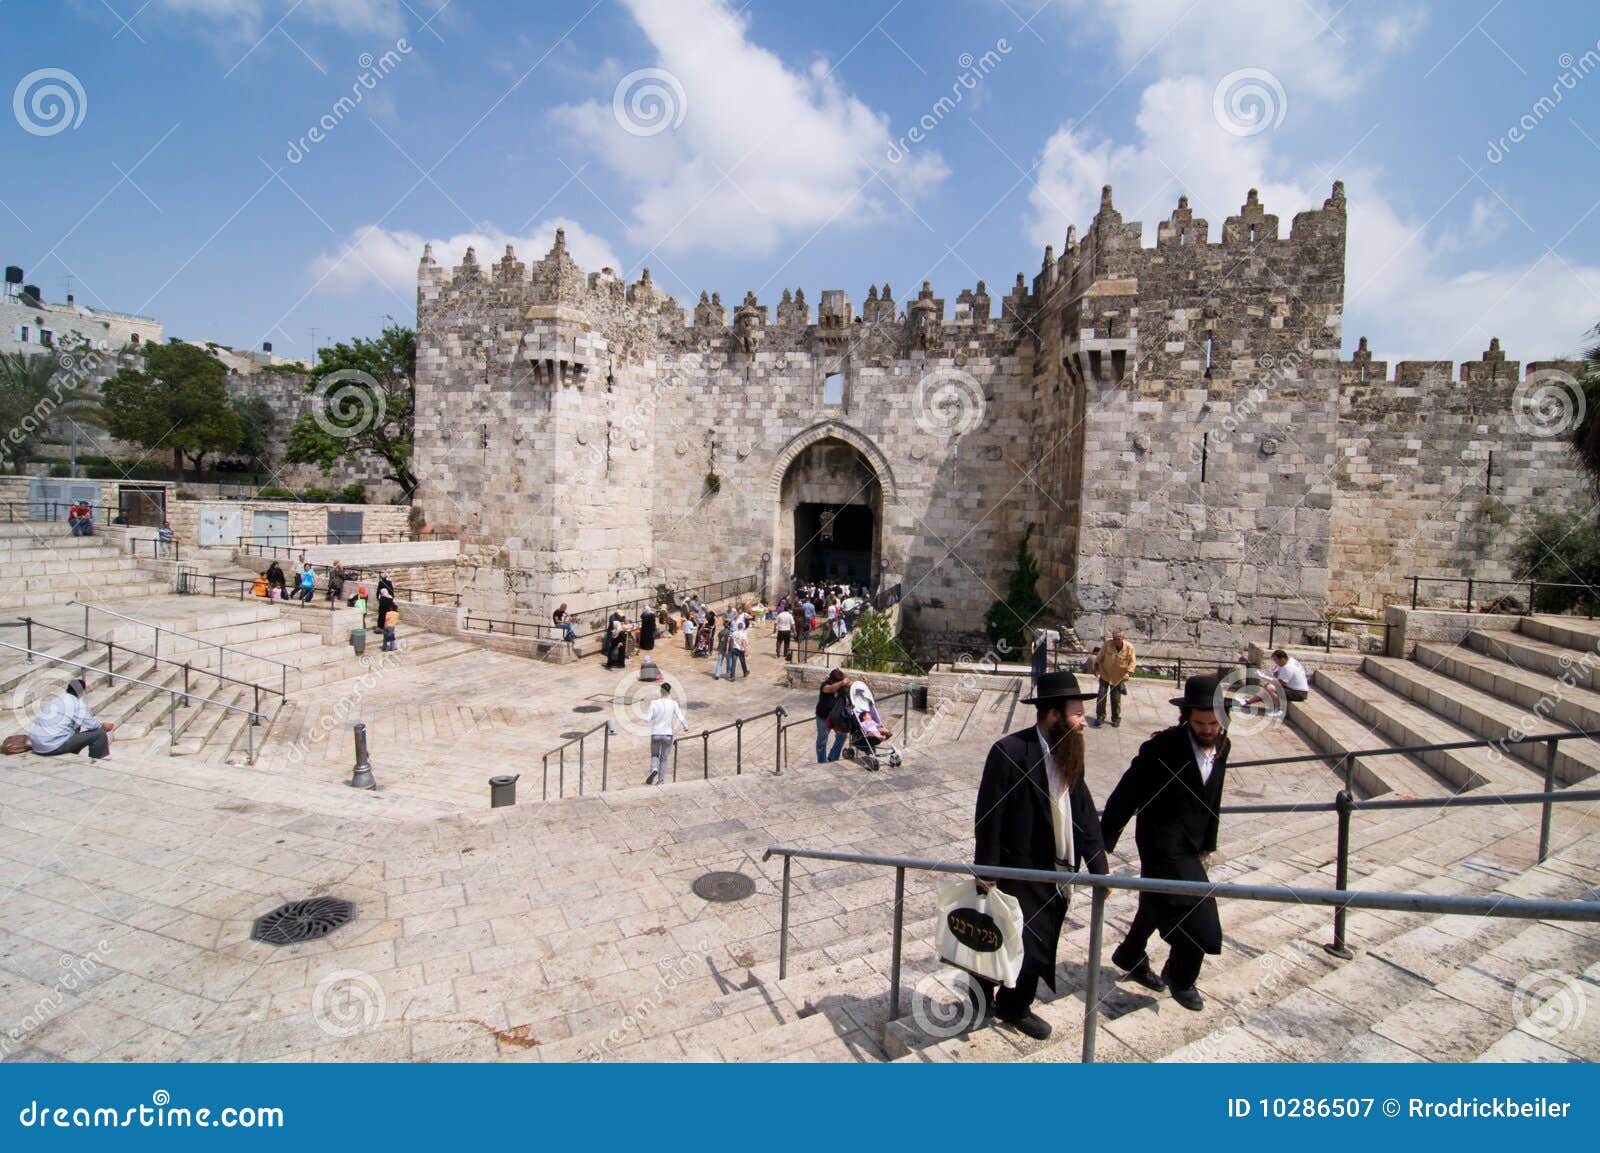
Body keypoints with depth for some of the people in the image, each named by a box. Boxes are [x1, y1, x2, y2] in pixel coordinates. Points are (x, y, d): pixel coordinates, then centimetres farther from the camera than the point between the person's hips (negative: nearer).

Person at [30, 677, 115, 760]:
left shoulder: (55, 699, 13)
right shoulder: (77, 704, -11)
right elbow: (92, 725, -9)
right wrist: (103, 727, 12)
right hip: (55, 746, -9)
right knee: (99, 733, -6)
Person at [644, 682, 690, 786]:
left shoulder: (654, 703, -6)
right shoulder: (673, 704, -6)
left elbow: (648, 718, -11)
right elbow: (680, 718, -8)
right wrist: (686, 727, 11)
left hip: (655, 734, 0)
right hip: (668, 734, 0)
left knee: (654, 755, 20)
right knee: (664, 759, 16)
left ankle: (654, 769, -9)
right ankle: (661, 781, 13)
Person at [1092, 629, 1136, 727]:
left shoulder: (1129, 648, -15)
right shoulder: (1107, 644, -15)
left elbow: (1132, 662, -7)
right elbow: (1099, 657, -2)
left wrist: (1128, 673, -19)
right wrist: (1096, 667, -2)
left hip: (1118, 678, 0)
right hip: (1105, 675, 0)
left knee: (1116, 699, 7)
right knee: (1101, 695, 0)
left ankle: (1116, 719, 22)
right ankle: (1100, 716, 12)